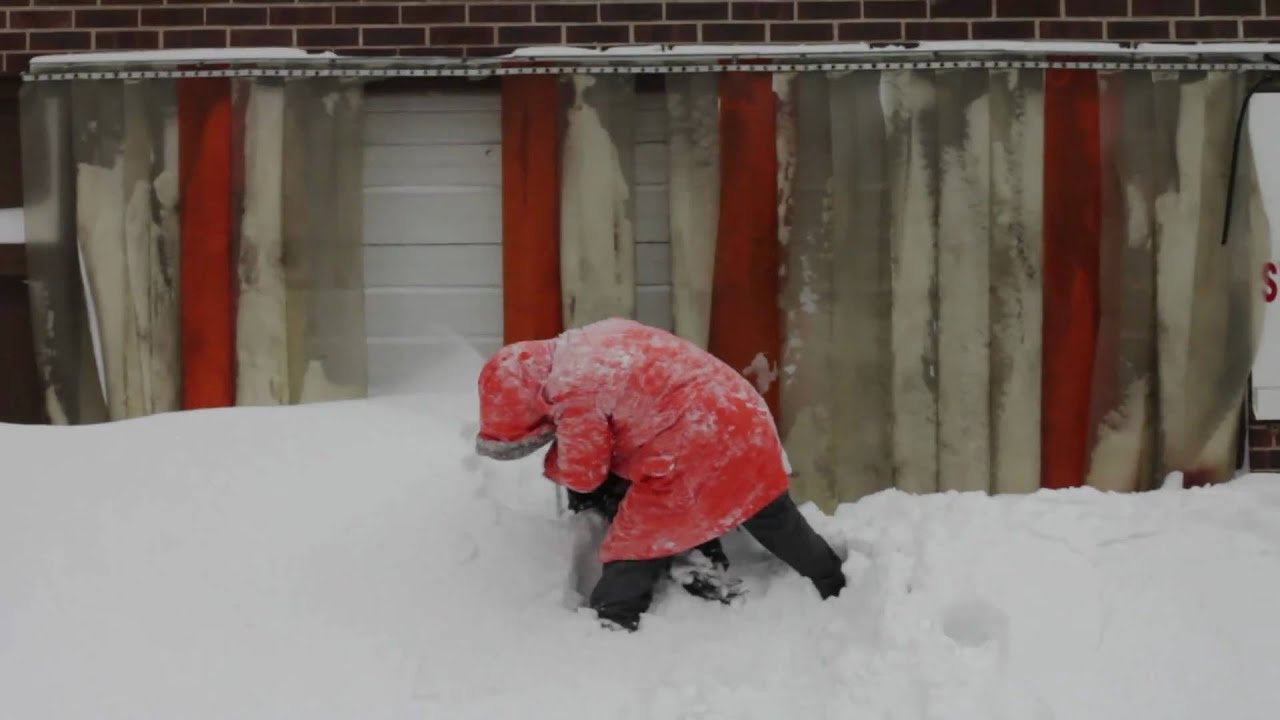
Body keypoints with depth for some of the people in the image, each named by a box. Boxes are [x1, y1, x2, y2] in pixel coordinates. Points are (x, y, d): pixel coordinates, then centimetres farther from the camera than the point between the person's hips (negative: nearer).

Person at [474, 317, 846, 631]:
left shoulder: (572, 392, -11)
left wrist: (553, 463, 18)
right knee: (776, 520, 25)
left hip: (691, 453, -9)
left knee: (637, 542, 5)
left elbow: (583, 473, -2)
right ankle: (836, 589, 41)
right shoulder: (585, 343, 16)